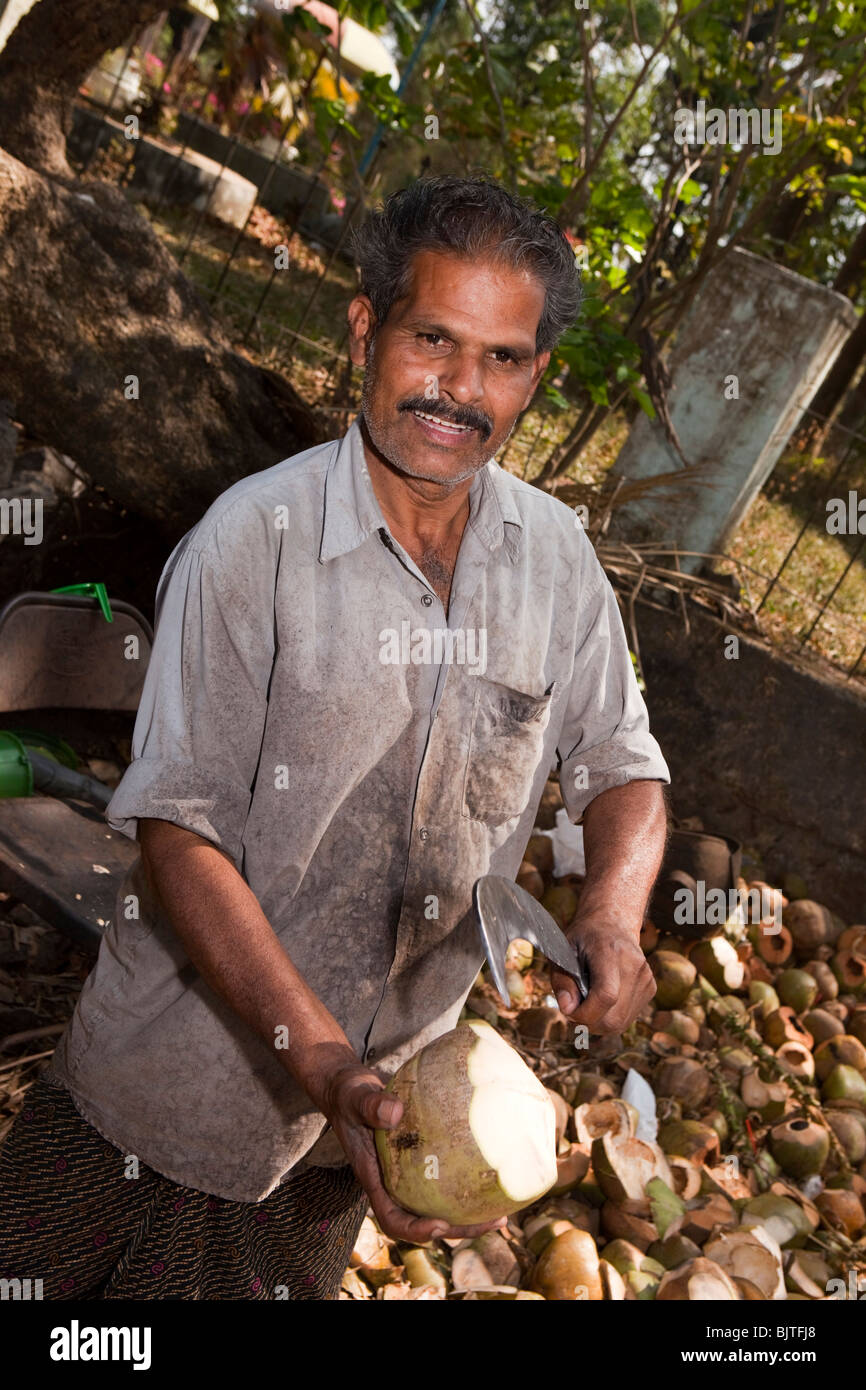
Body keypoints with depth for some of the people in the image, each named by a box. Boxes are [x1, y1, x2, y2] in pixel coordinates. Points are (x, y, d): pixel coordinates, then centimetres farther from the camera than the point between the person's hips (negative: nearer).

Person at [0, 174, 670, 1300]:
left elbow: (621, 767, 3)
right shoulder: (256, 538, -20)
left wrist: (613, 917, -18)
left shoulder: (555, 555, -6)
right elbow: (178, 829, -22)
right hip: (181, 1072, -3)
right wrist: (325, 1064, -30)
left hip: (375, 1085, 4)